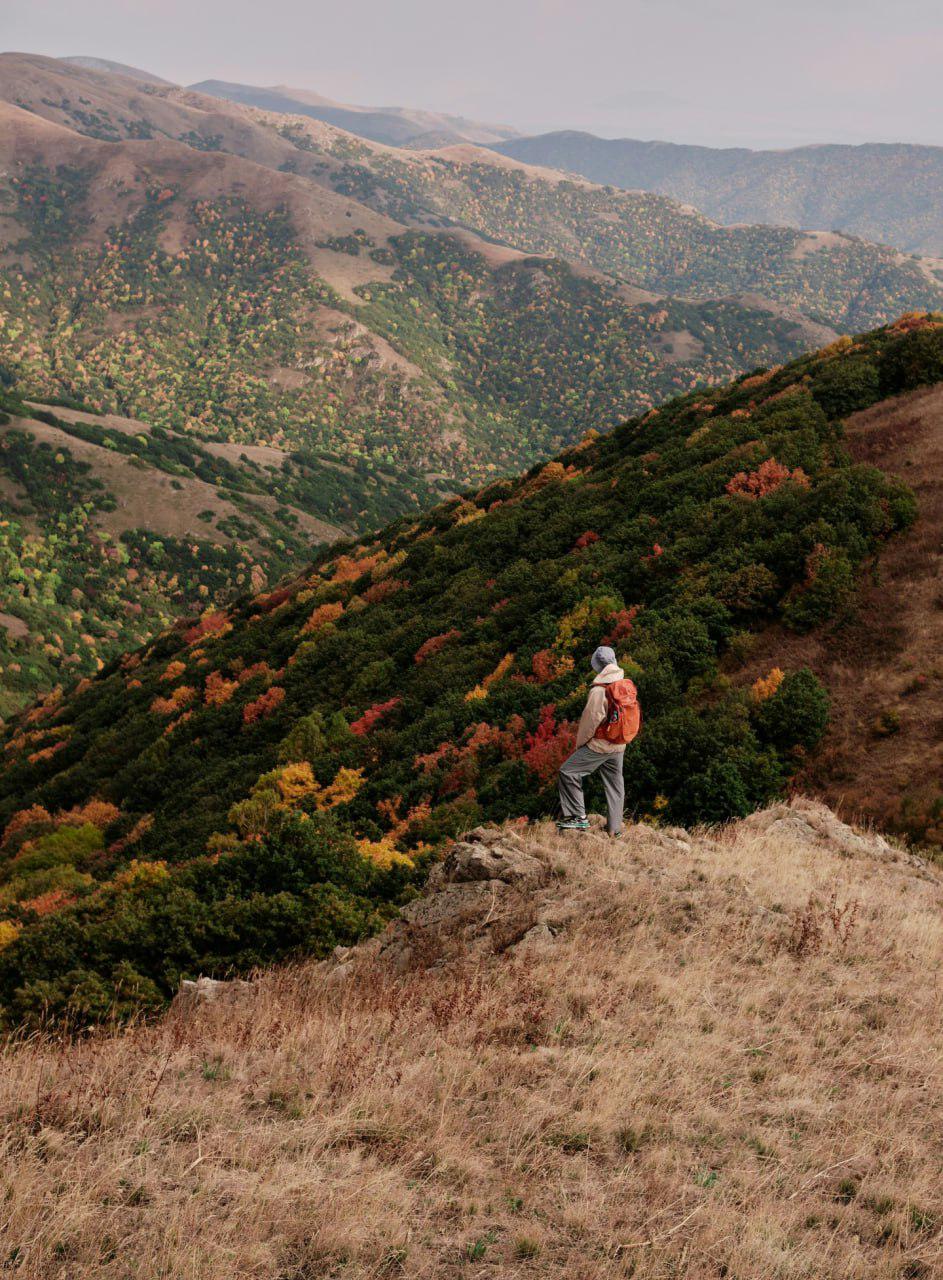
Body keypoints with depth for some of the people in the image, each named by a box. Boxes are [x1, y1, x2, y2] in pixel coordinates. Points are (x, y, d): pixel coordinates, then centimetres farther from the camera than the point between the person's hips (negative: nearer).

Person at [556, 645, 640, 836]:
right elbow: (631, 717, 10)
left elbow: (590, 720, -14)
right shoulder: (628, 686, 3)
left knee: (567, 772, -4)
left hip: (599, 744, -7)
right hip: (619, 745, 7)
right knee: (615, 784, 15)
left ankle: (578, 817, -8)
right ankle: (615, 828, 17)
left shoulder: (599, 691, -19)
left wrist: (579, 743, 1)